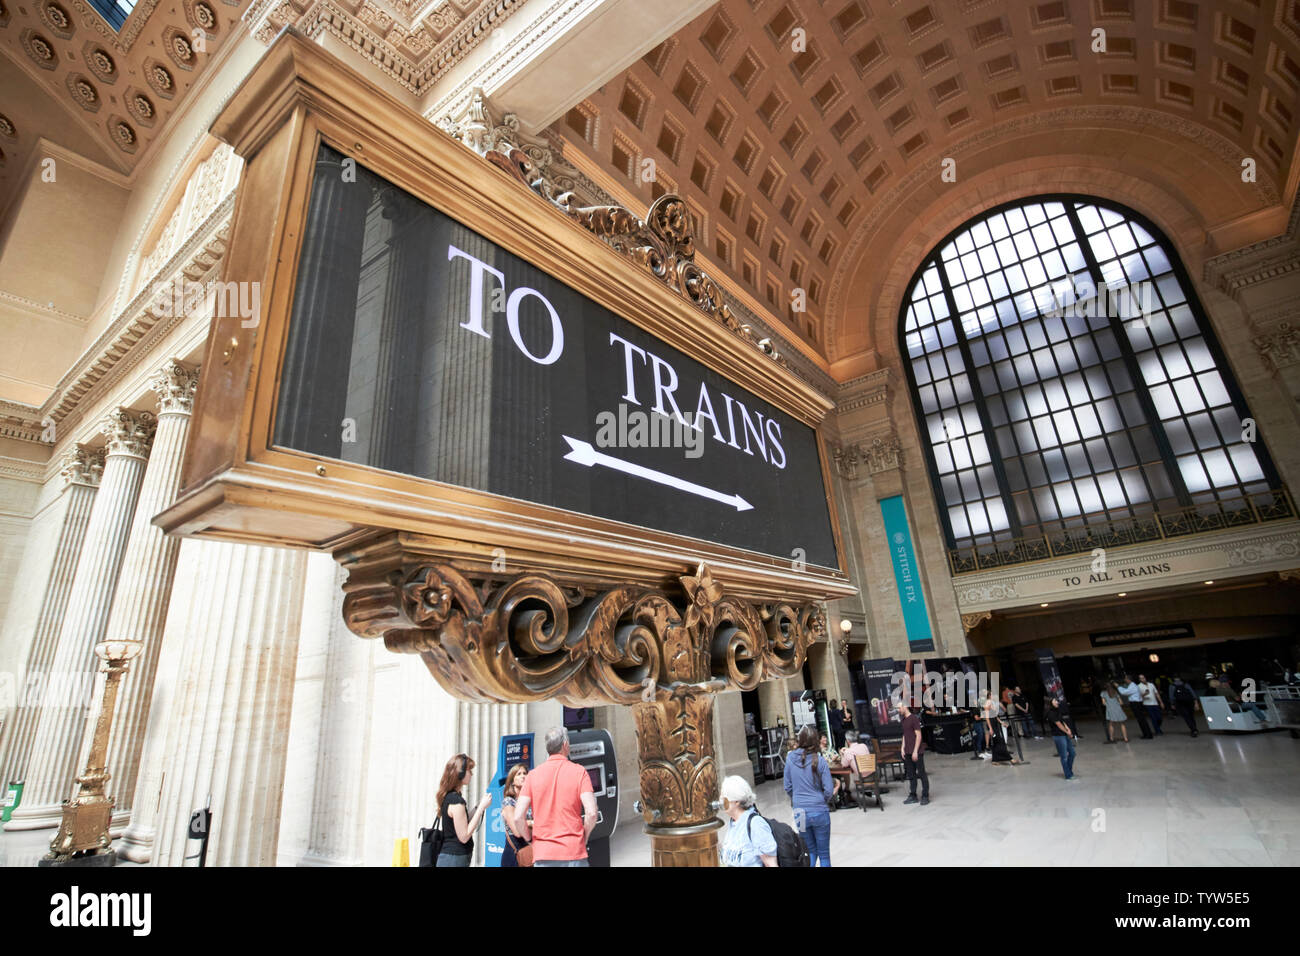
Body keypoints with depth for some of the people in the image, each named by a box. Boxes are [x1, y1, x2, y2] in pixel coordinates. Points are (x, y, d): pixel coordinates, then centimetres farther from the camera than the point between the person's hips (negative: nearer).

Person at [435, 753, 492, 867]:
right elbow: (464, 836, -18)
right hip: (454, 859, -9)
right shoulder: (456, 800, -20)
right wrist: (481, 808, -18)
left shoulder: (448, 796, 9)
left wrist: (478, 806, 5)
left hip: (449, 856, 9)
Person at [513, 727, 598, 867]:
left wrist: (531, 840, 13)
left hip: (542, 855, 2)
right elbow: (591, 813, -12)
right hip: (573, 852, -2)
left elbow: (518, 817, -3)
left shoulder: (533, 775, 3)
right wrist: (583, 837, 5)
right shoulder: (579, 772, -3)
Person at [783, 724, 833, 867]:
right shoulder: (820, 761, -14)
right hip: (819, 811, -2)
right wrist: (821, 798, 10)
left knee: (810, 851, 21)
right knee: (824, 854, 15)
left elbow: (787, 787, 1)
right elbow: (829, 790, -11)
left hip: (799, 812, 2)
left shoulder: (790, 759, -7)